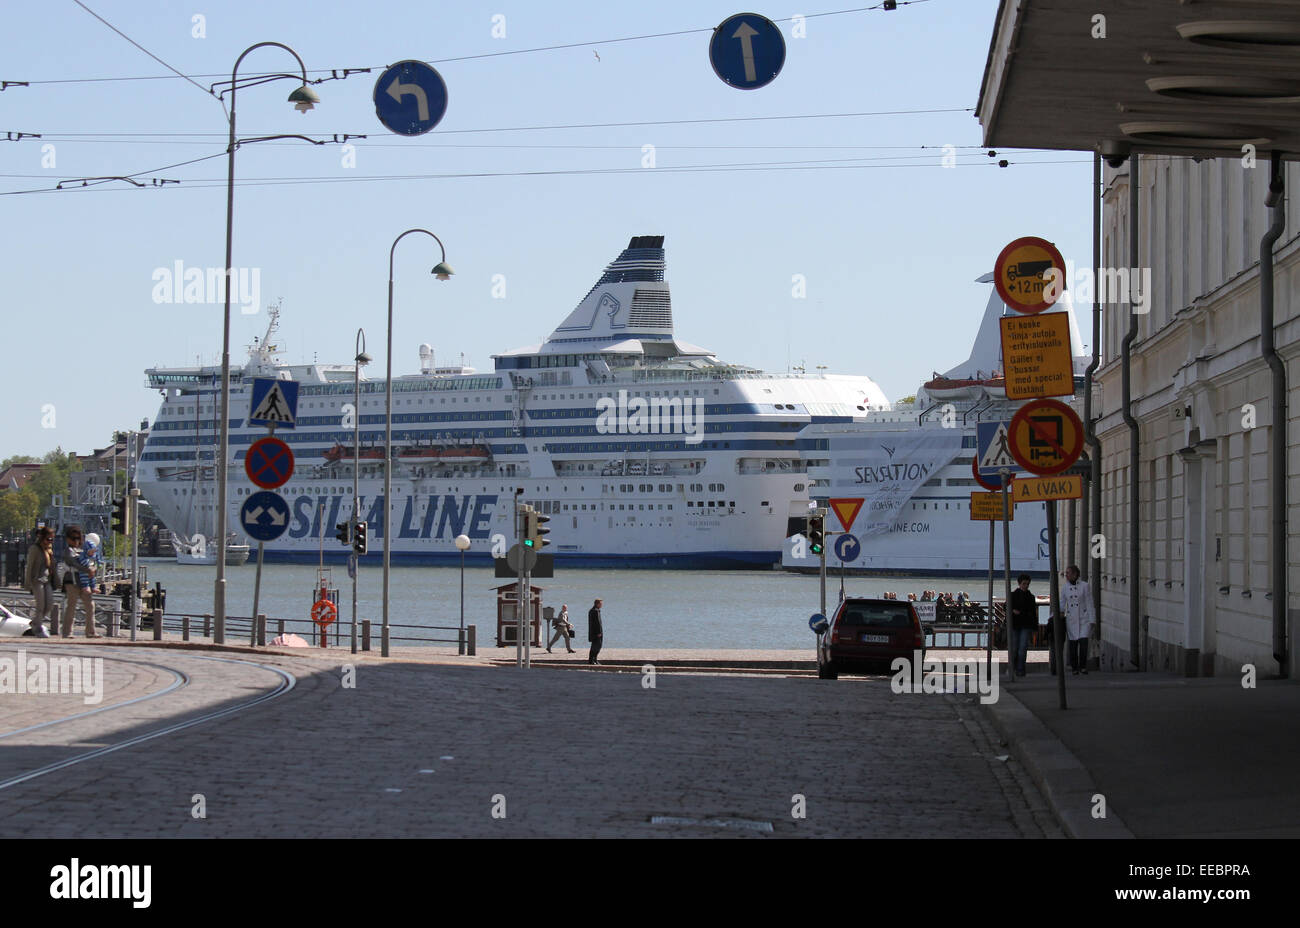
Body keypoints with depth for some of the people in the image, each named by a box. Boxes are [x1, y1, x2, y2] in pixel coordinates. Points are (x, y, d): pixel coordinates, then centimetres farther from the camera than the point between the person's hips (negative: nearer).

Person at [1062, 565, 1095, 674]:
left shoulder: (1084, 586, -5)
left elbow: (1089, 603, -4)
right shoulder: (1065, 588, 5)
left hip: (1084, 619, -3)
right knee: (1073, 644, 2)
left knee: (1083, 641, -16)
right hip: (1071, 619, 3)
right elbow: (1062, 605, 9)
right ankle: (1074, 667, 12)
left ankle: (1083, 666, -5)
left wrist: (1091, 620, -8)